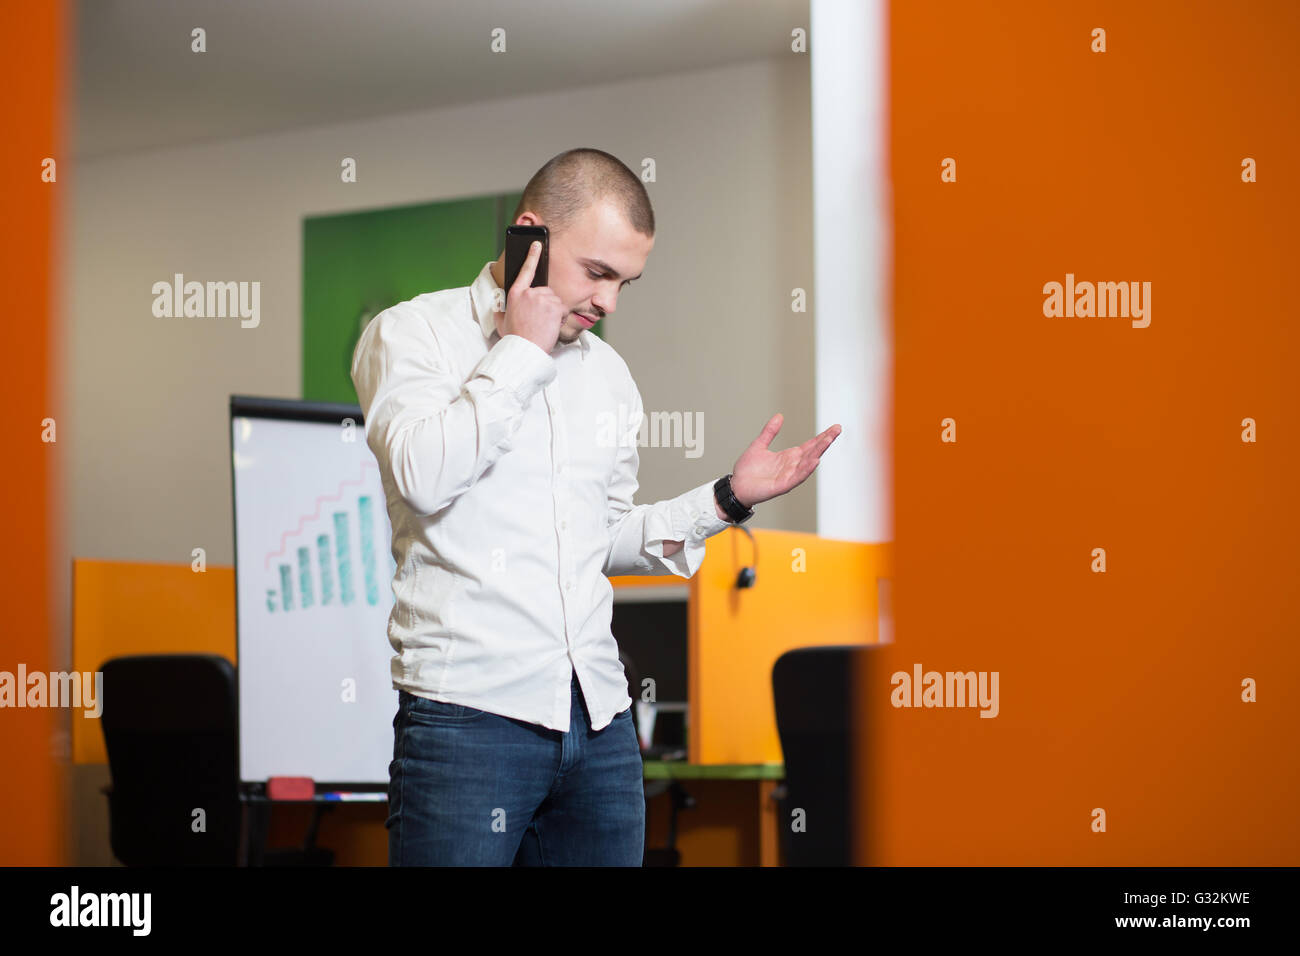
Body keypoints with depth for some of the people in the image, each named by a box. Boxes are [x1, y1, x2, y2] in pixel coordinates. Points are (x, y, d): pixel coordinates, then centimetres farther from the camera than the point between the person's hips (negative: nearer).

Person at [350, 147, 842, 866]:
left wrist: (727, 499, 12)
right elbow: (423, 476, -18)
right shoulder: (413, 334, 1)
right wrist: (523, 349, -10)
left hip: (600, 718, 6)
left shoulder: (607, 372, 18)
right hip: (468, 711, -5)